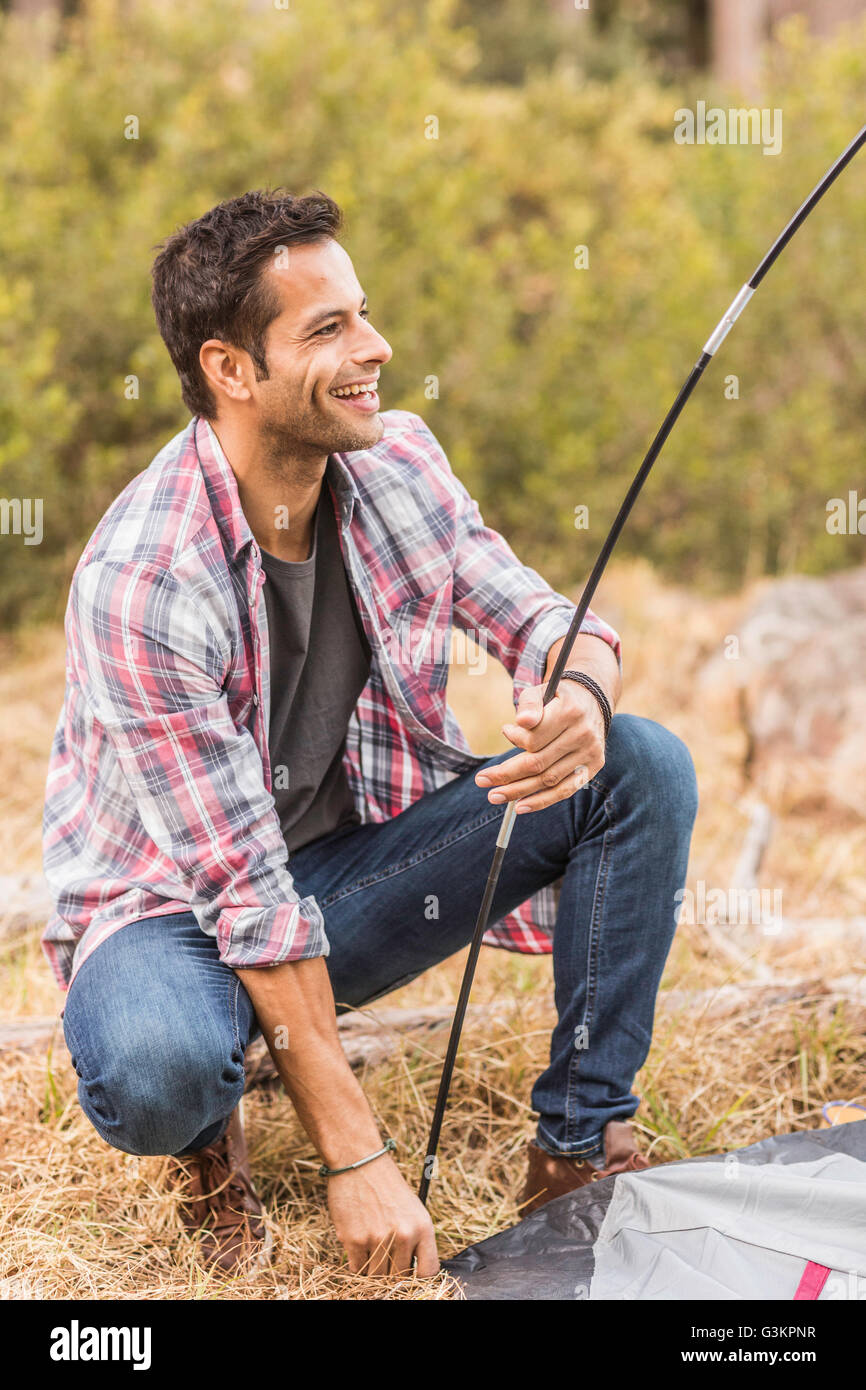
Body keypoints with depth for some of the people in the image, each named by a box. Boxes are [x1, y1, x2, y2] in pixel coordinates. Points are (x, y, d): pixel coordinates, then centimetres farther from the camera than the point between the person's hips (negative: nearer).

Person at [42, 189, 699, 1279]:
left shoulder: (396, 463, -8)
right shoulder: (141, 580, -29)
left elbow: (540, 618, -3)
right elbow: (246, 889, -29)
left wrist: (581, 698, -31)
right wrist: (356, 1160, -28)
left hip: (365, 845, 6)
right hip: (178, 902, -6)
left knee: (645, 767, -12)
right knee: (153, 1071, -40)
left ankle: (582, 1144, -3)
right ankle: (209, 1136, 1)